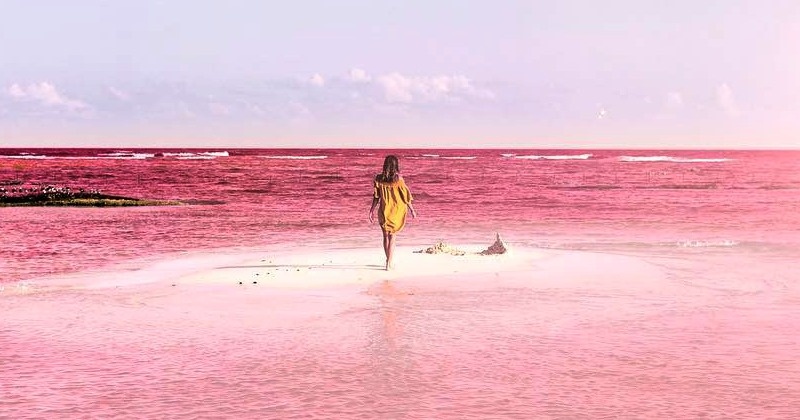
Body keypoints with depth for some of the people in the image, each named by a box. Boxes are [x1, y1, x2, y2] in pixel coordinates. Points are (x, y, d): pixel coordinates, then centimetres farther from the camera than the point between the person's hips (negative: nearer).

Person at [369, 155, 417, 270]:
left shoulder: (379, 178, -7)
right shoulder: (398, 179, -13)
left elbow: (376, 197, -2)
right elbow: (405, 196, -8)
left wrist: (372, 210, 8)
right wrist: (412, 210, 2)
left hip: (384, 210, 2)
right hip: (397, 210, -1)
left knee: (386, 236, 16)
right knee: (392, 236, 7)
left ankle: (388, 261, 27)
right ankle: (389, 263, 1)